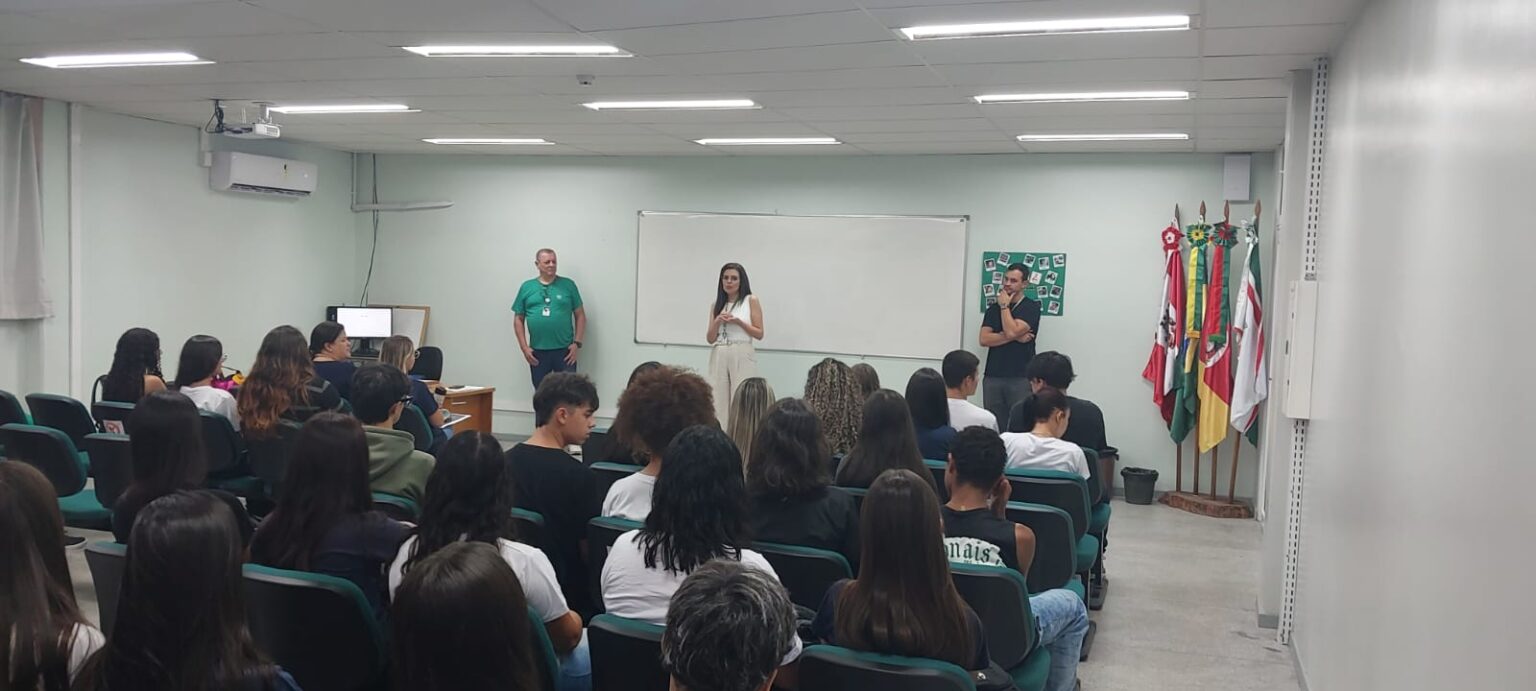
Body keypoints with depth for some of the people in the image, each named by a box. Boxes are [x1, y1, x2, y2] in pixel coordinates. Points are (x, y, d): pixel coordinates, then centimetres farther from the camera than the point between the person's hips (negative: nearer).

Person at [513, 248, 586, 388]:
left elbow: (580, 315, 5)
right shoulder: (526, 287, 6)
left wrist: (577, 343, -4)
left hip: (564, 350, -1)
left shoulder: (568, 285, 4)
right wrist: (524, 347, 0)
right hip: (537, 351, 1)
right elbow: (518, 319, 8)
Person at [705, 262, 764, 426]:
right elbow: (710, 338, 10)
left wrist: (738, 322, -11)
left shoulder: (751, 301, 3)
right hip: (719, 357, 4)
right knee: (718, 402, 1)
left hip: (742, 356, -4)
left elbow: (759, 334, 0)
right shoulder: (716, 305, 14)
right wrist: (717, 322, -7)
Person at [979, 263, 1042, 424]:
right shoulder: (993, 309, 14)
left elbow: (1011, 331, -14)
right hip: (993, 376, 4)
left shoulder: (1032, 307, 1)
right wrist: (1015, 337, -8)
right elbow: (984, 339, 1)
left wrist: (1004, 306, -1)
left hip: (1021, 378, -4)